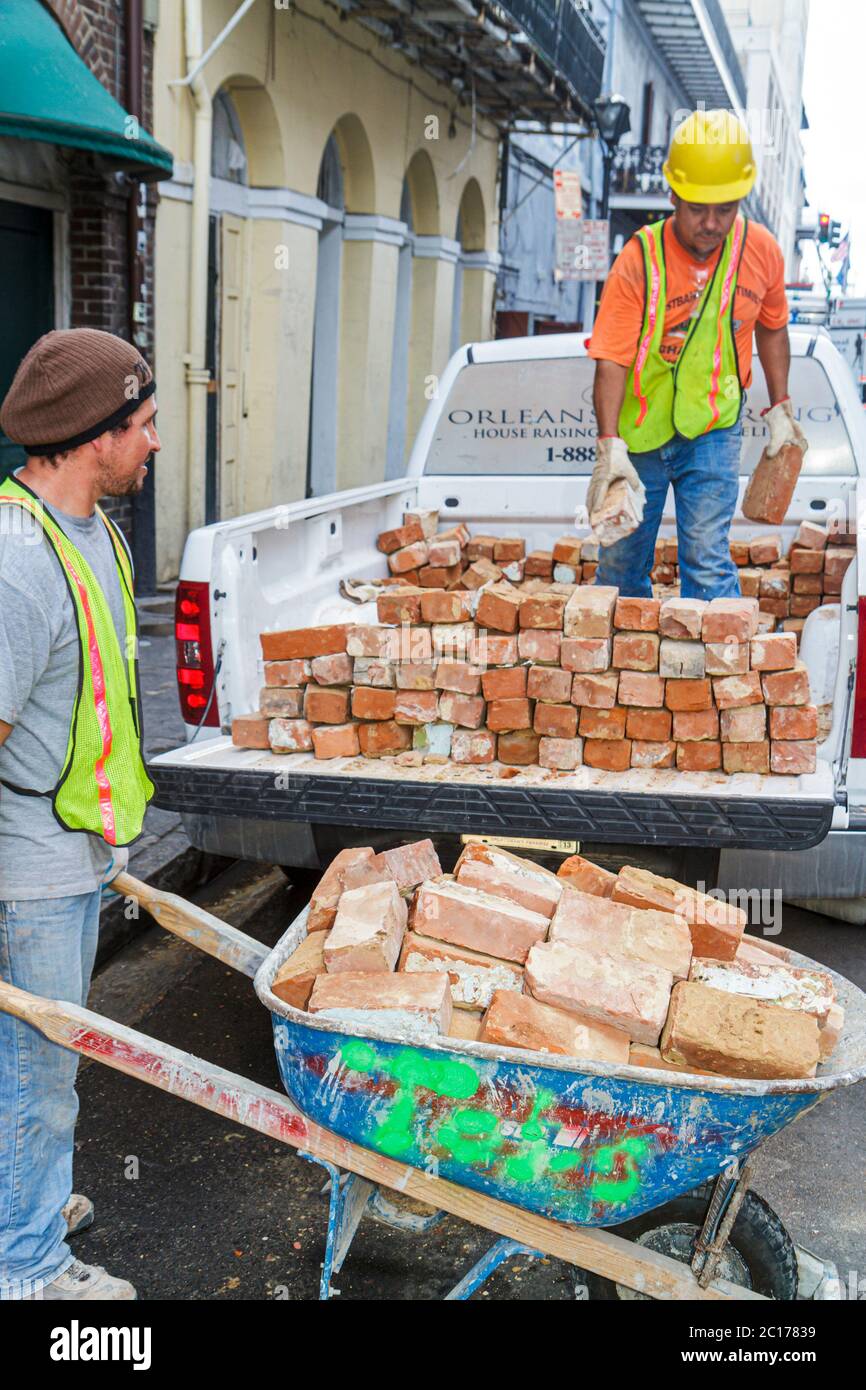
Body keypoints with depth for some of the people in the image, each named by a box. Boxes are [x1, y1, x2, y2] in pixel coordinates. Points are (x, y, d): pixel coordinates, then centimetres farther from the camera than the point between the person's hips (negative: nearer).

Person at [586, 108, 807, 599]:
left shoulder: (762, 250, -6)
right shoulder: (639, 260, -16)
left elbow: (771, 328, 12)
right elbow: (612, 360, -20)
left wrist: (781, 407, 10)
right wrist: (610, 445, -30)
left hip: (713, 430, 1)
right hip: (639, 430, 0)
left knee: (708, 562, -7)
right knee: (621, 563, 9)